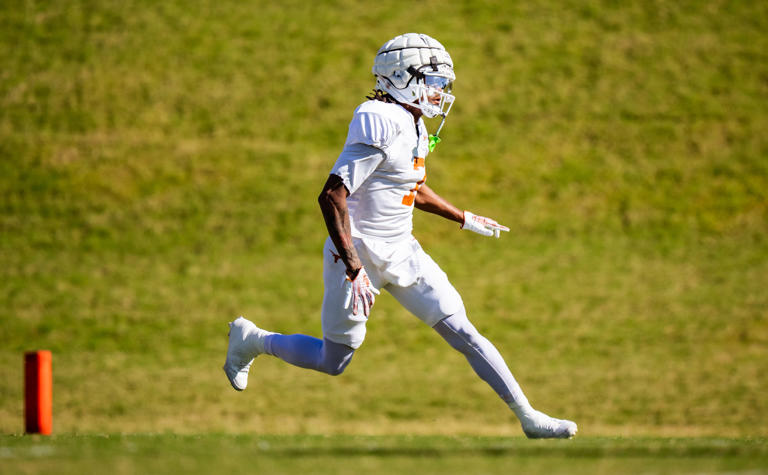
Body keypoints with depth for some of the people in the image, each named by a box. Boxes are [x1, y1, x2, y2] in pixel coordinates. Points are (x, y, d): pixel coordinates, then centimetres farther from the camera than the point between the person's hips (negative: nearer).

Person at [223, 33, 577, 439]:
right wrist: (354, 268, -30)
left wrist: (466, 219, 30)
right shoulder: (381, 126, -23)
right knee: (333, 362, 6)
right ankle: (251, 340, 30)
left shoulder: (413, 125, 7)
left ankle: (528, 418, 4)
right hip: (360, 252, -8)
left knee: (464, 334, 2)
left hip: (401, 253, 8)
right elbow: (332, 196, -28)